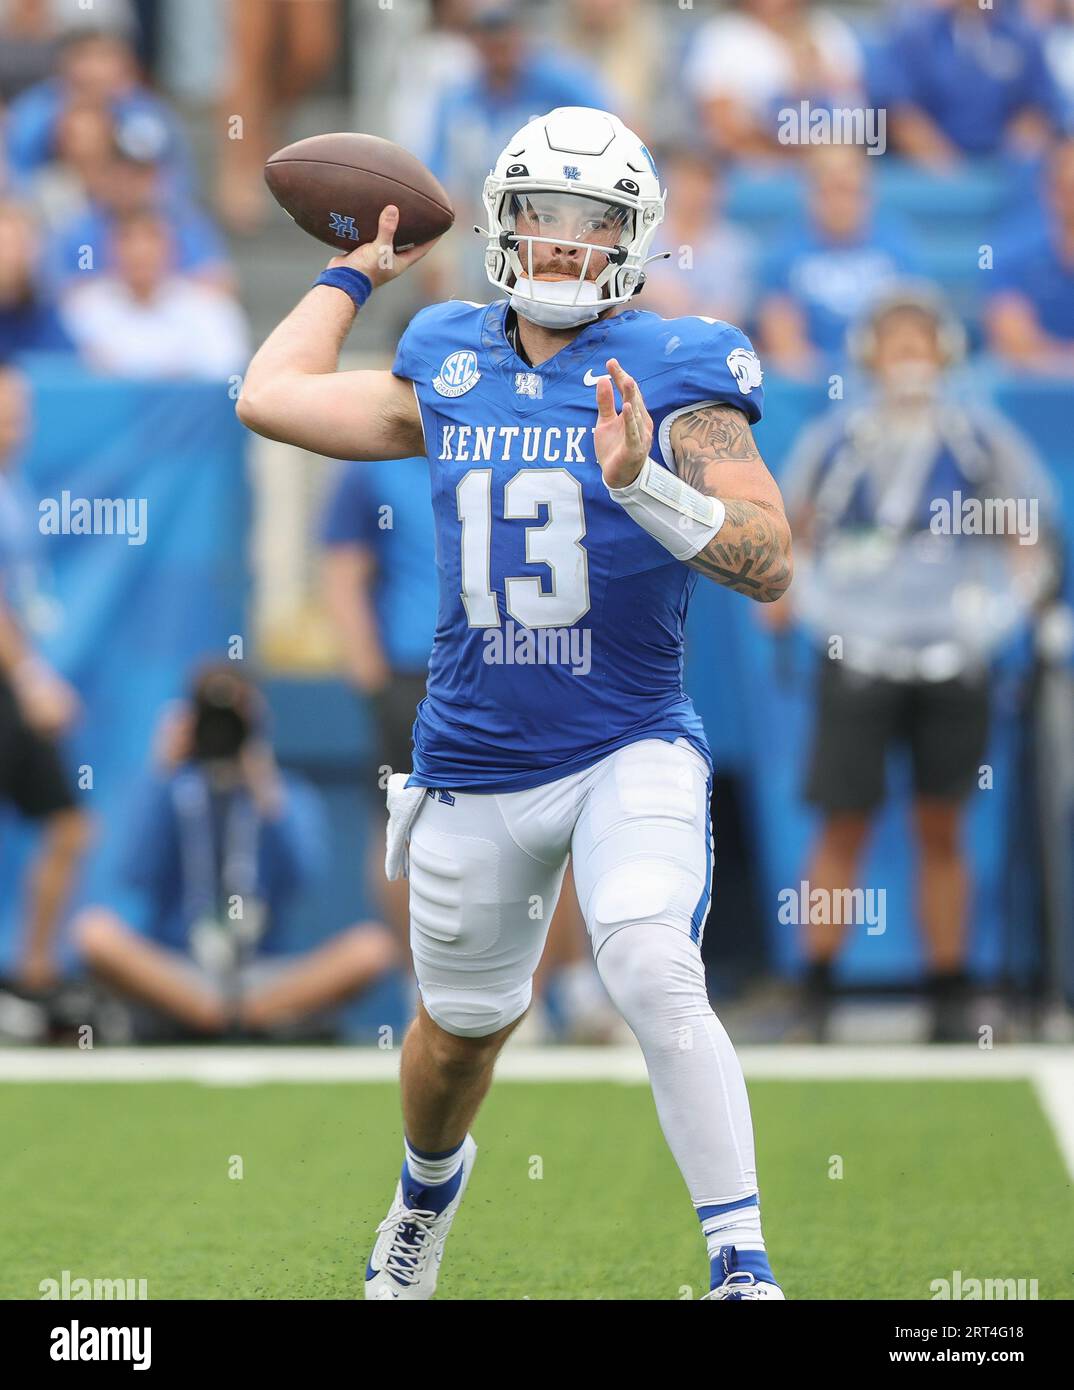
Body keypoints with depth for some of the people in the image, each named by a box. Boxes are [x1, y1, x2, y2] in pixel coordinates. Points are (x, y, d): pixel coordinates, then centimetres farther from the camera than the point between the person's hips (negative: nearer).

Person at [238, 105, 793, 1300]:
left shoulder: (677, 375, -8)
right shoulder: (452, 368, 5)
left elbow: (768, 564, -15)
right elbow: (272, 396, 14)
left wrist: (644, 485, -29)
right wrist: (356, 271, 21)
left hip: (630, 751, -4)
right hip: (475, 758, 4)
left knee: (654, 975, -27)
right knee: (464, 1024, 18)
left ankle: (743, 1265, -23)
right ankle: (429, 1190, 50)